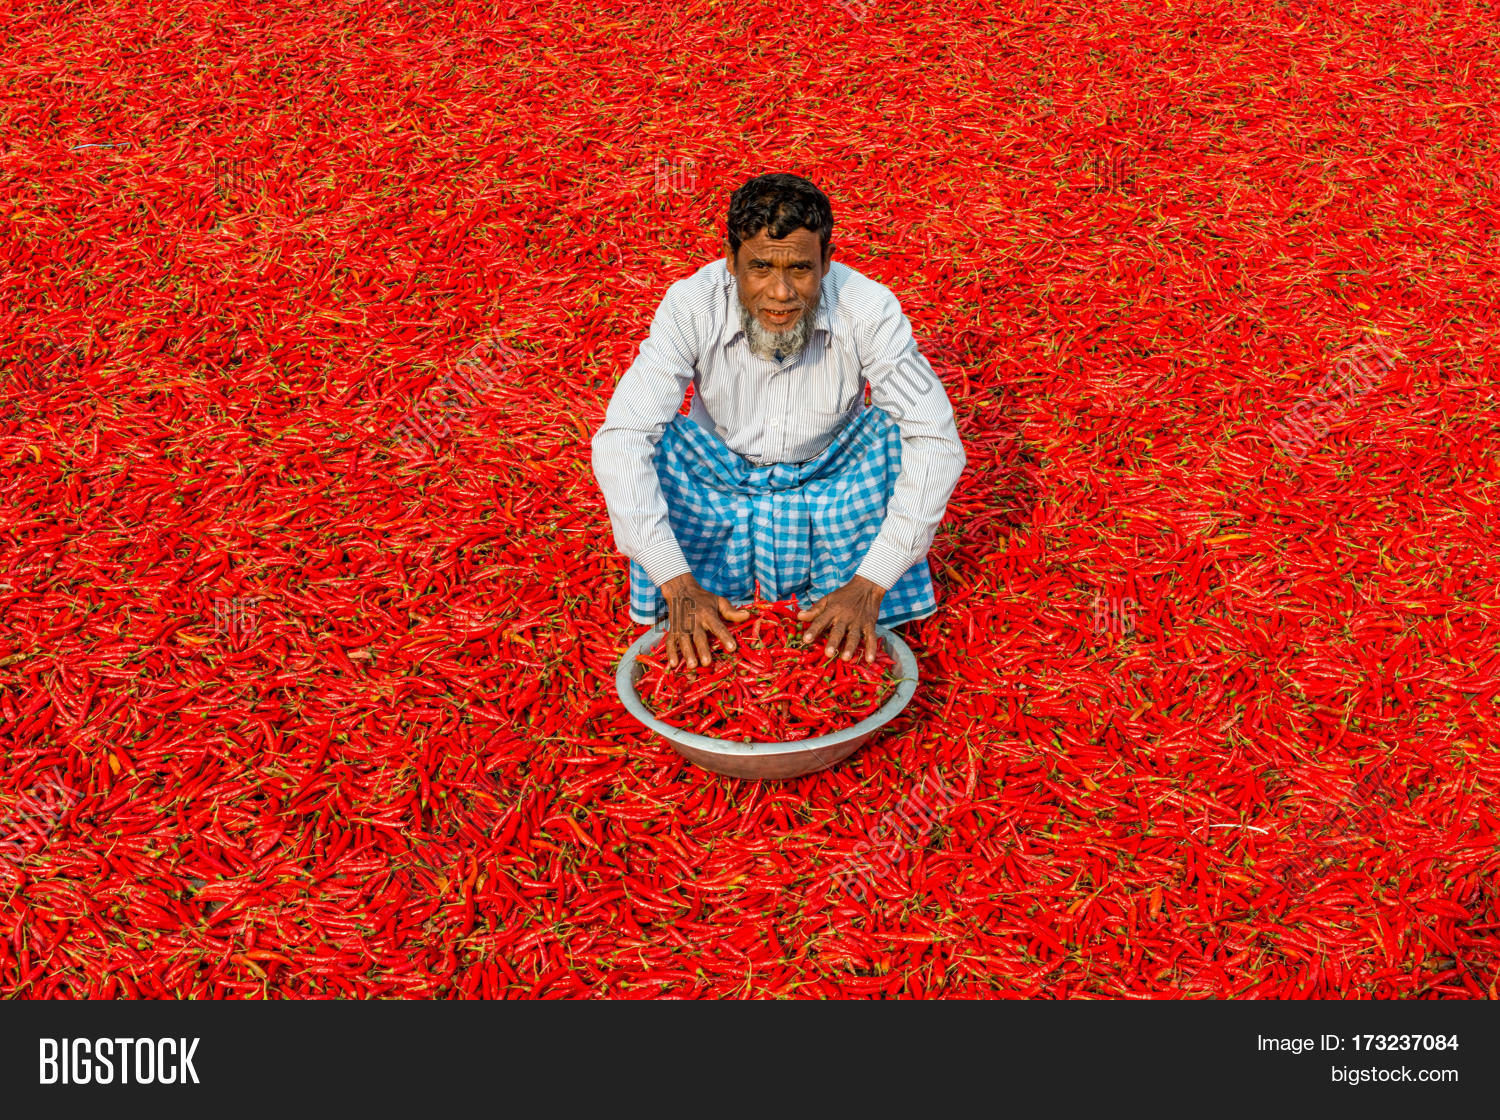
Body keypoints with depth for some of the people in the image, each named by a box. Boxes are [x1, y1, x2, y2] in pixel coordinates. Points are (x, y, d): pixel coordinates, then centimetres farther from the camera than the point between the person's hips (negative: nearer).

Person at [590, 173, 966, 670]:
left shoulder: (868, 309, -26)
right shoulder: (691, 306, -26)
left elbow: (937, 441, -29)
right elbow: (618, 440, -31)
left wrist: (869, 585, -37)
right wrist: (679, 584, -39)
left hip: (829, 485, 0)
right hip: (720, 482, 0)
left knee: (893, 431, -28)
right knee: (655, 439, -29)